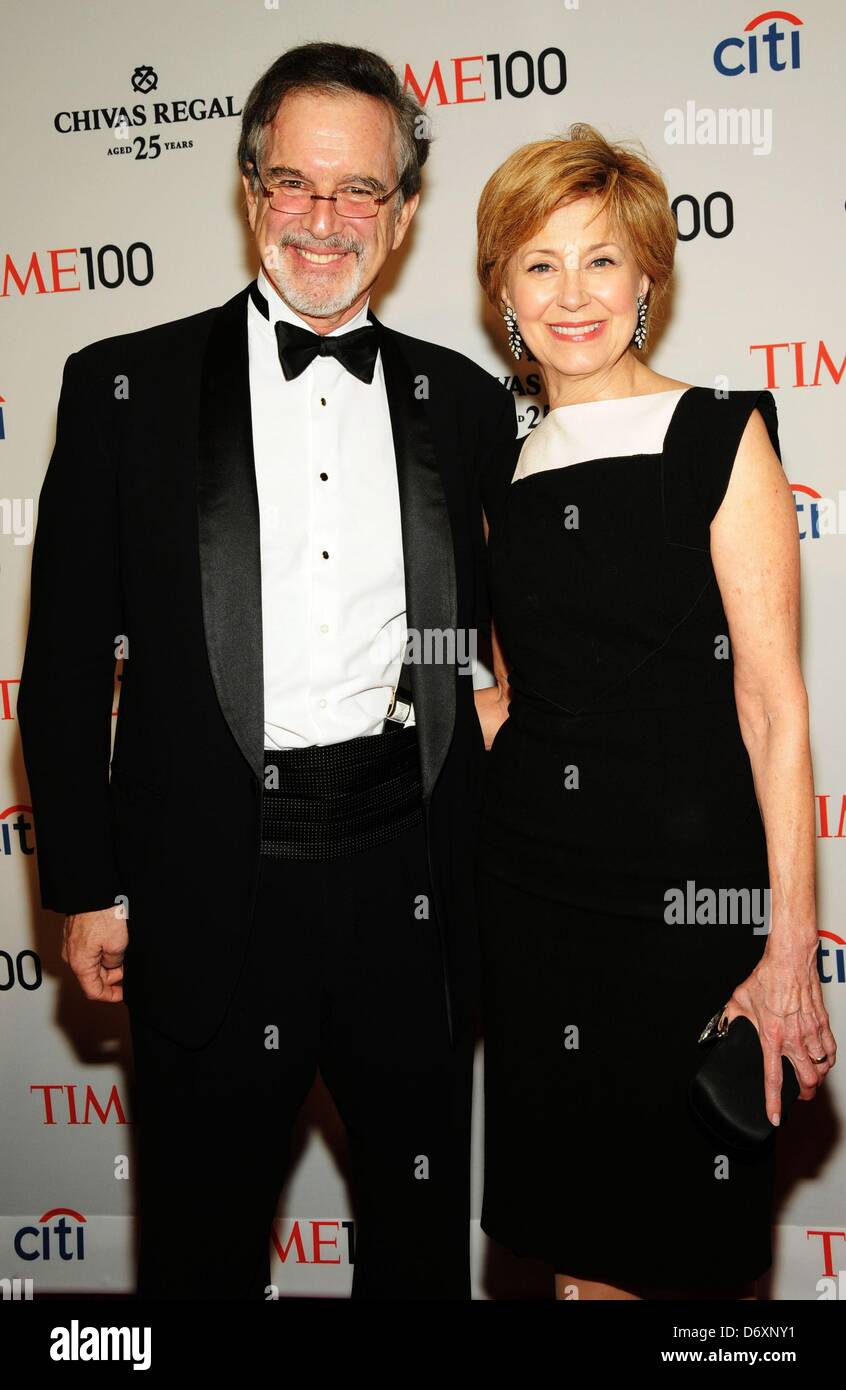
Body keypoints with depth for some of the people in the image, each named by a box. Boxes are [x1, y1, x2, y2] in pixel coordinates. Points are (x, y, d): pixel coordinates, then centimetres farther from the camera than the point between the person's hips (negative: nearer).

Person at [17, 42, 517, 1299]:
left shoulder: (467, 404, 5)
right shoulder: (124, 388, -1)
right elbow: (66, 659, 0)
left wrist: (496, 874, 4)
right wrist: (84, 886, -2)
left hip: (409, 884, 2)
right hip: (211, 885, -1)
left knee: (422, 1232, 20)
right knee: (203, 1242, 17)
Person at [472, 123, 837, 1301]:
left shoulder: (719, 438, -5)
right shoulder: (505, 480, 9)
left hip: (691, 893, -4)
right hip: (534, 891, 5)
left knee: (693, 1242, 9)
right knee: (572, 1230, 15)